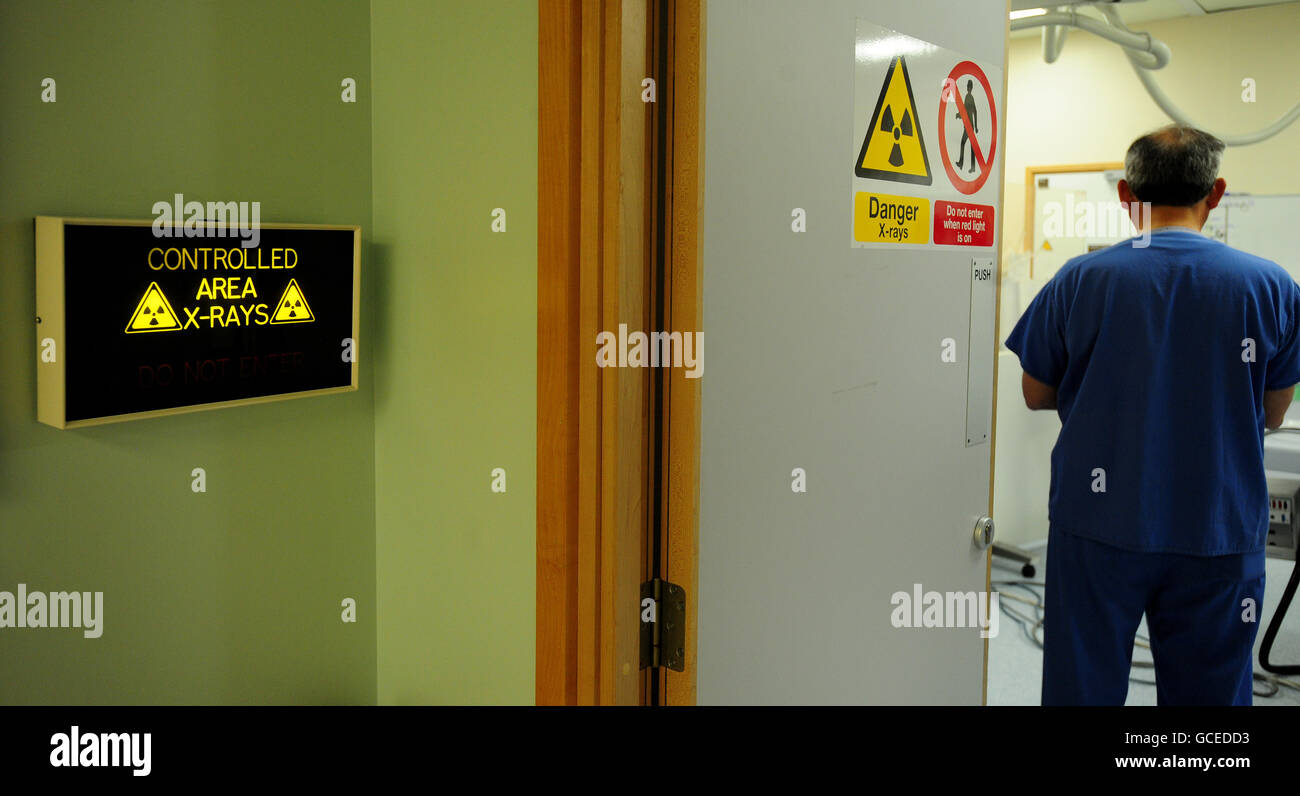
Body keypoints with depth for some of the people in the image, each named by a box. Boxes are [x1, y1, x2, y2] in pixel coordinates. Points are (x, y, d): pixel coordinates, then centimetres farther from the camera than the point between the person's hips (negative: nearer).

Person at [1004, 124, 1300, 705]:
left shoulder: (1079, 280, -8)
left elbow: (1036, 394, 3)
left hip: (1097, 531, 0)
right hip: (1216, 538, 1)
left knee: (1081, 687, 12)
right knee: (1207, 691, 14)